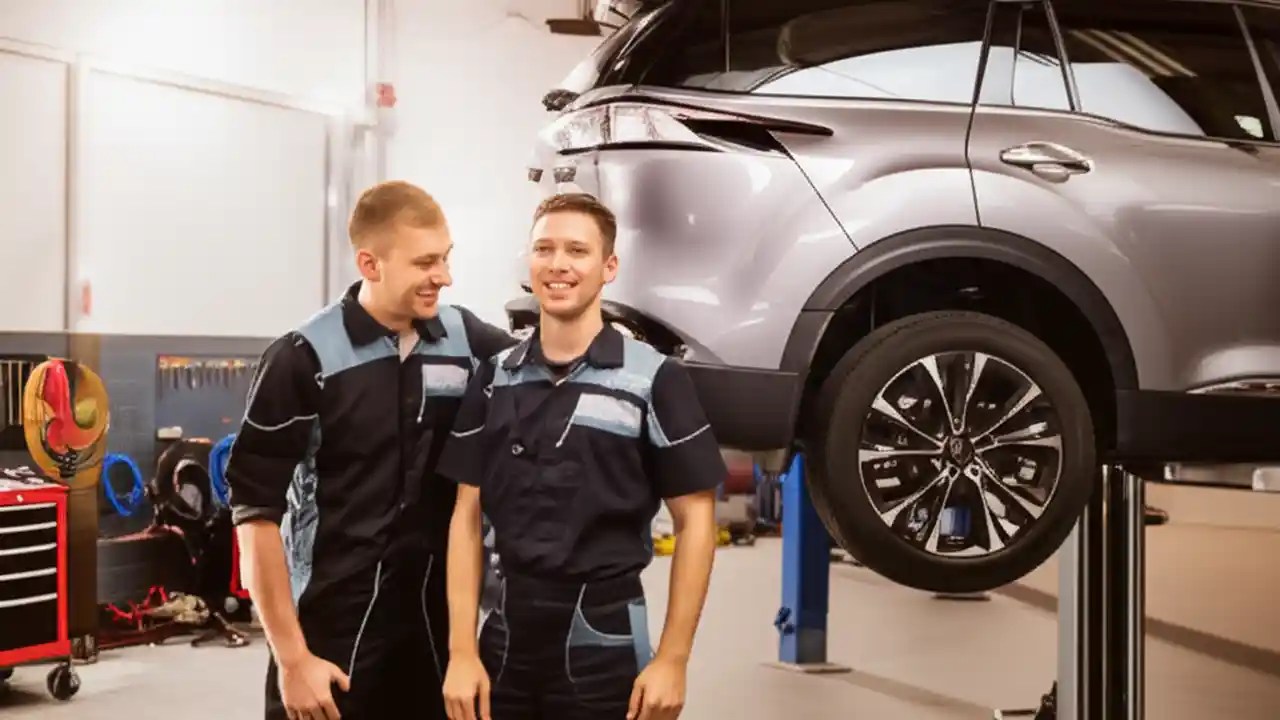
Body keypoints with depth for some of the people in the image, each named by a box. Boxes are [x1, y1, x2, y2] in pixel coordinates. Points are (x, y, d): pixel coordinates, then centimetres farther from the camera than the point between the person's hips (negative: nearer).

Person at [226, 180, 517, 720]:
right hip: (331, 627, -3)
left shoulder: (468, 341, 0)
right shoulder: (304, 358, -10)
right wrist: (292, 656, -11)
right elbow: (256, 511, -9)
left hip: (439, 621, 4)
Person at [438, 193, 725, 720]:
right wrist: (461, 650, -2)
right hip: (504, 641, 3)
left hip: (604, 644, -3)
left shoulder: (653, 379, -7)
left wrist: (672, 659, -10)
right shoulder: (494, 379, 3)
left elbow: (695, 519, -6)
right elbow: (468, 515, 5)